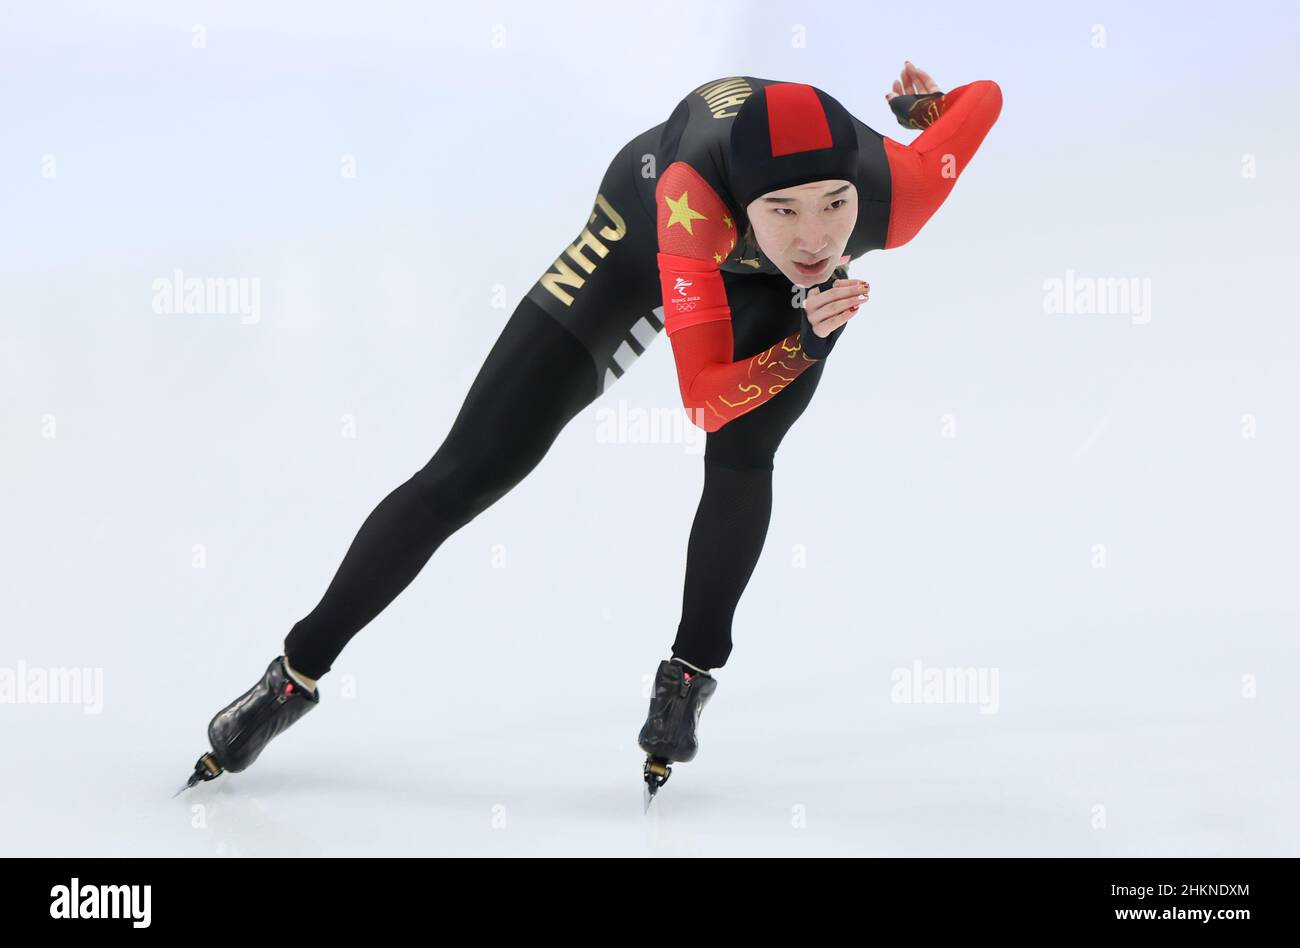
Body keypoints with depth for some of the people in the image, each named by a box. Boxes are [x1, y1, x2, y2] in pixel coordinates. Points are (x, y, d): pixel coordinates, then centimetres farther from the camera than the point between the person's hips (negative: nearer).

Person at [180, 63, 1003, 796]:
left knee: (742, 456, -23)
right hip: (651, 232, -2)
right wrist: (806, 344, -58)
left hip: (787, 291, 2)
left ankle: (690, 676, 4)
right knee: (471, 470, -5)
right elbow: (703, 396, -45)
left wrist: (925, 107, 1)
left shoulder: (894, 194, -40)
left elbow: (985, 98, -18)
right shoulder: (689, 191, -46)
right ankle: (297, 673, 7)